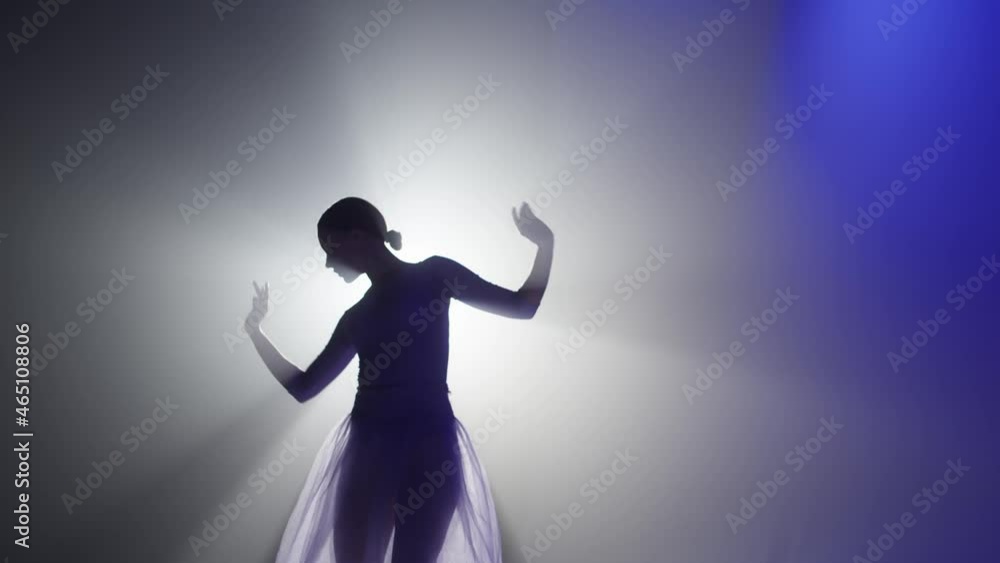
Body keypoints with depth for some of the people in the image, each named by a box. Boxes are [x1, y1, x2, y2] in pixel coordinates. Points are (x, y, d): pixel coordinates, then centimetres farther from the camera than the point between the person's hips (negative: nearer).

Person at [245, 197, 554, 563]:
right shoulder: (355, 317, 19)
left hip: (429, 443, -4)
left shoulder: (433, 274, 6)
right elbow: (304, 386, 23)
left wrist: (544, 243, -5)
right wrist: (255, 331, 23)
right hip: (368, 445, 5)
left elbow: (522, 306, 5)